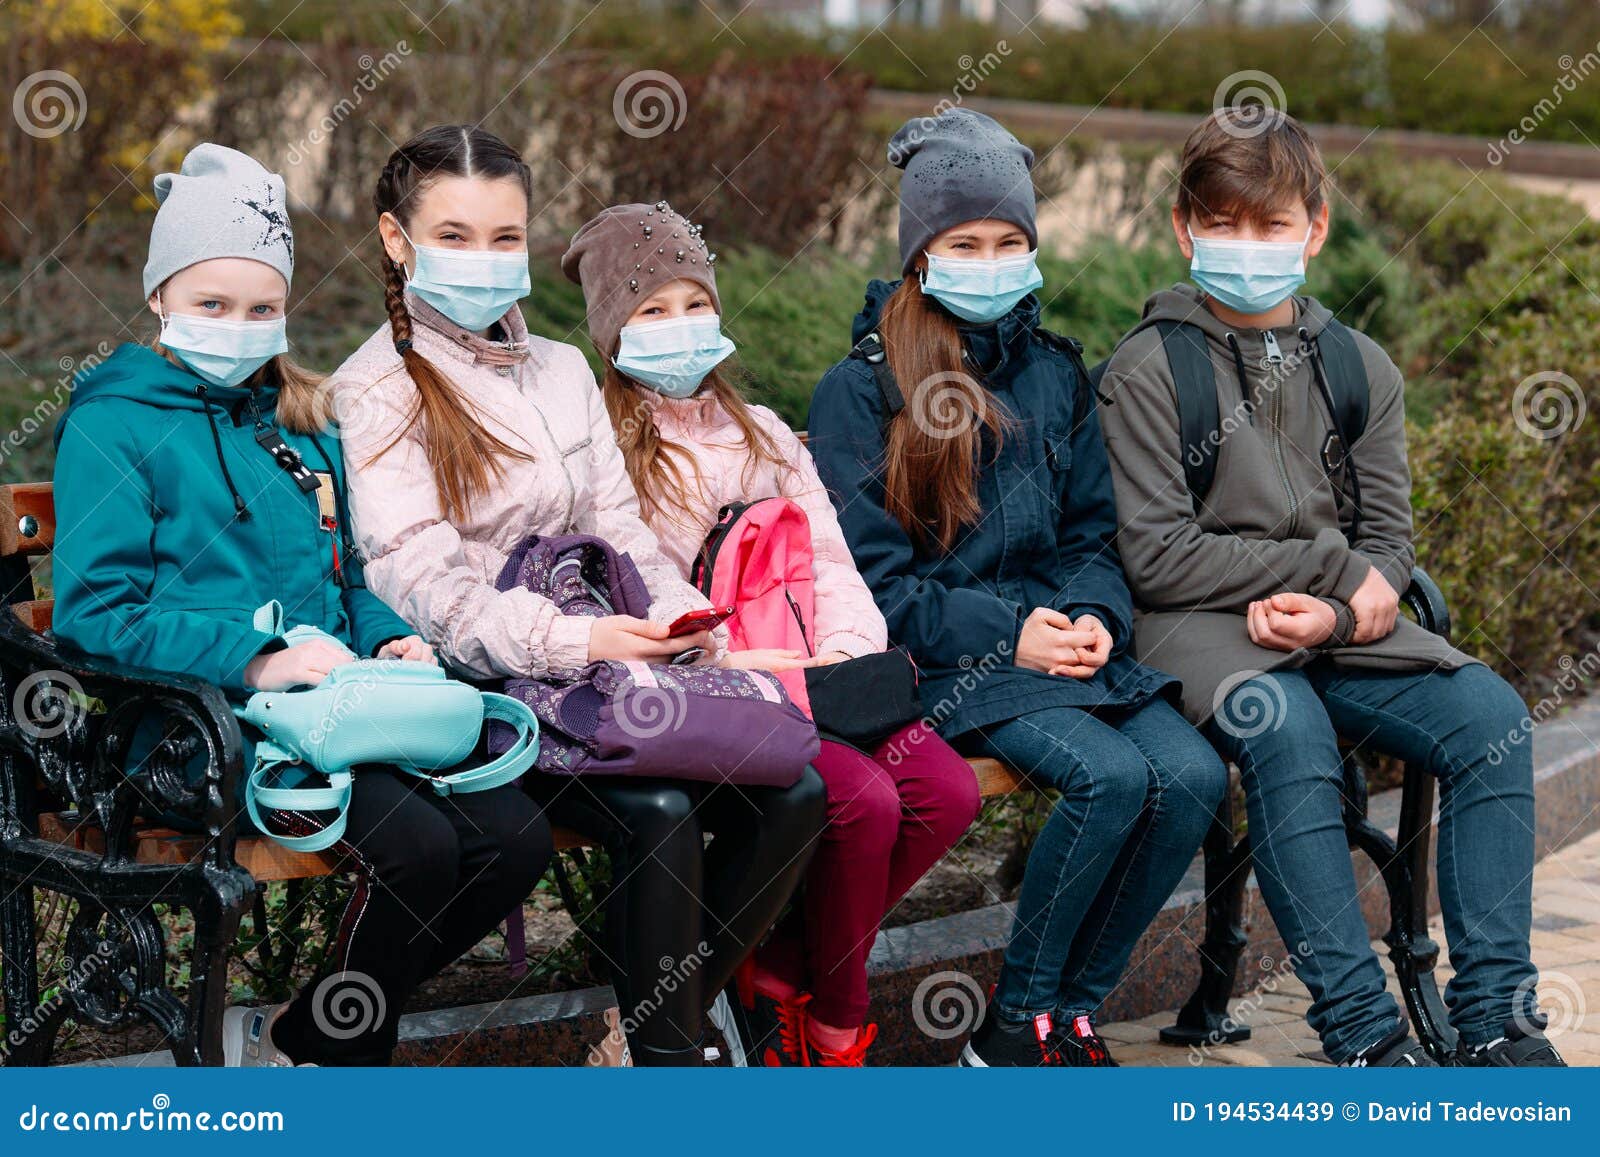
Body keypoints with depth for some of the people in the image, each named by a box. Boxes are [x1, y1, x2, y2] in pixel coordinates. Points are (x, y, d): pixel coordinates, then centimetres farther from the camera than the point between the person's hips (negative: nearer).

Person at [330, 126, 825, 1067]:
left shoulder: (563, 370, 22)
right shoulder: (377, 392, -1)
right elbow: (421, 581, -13)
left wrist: (677, 614, -3)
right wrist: (572, 640, -25)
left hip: (606, 667, 7)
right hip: (483, 693, -7)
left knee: (793, 792, -15)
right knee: (660, 811, -30)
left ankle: (672, 1014, 1)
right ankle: (667, 1056, -13)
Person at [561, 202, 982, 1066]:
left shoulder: (763, 436, 24)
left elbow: (830, 565, 16)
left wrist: (846, 654, -5)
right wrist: (718, 661, -18)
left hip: (801, 678, 6)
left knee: (946, 791, -19)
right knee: (862, 798, -29)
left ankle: (782, 970, -2)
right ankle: (837, 1025, -6)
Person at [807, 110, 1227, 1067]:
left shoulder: (1056, 374, 16)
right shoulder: (860, 392, 0)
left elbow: (1094, 532, 16)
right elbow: (873, 577, -5)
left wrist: (1094, 616, -6)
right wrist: (1008, 632, -15)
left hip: (1064, 639, 5)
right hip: (942, 663, -5)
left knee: (1194, 774, -22)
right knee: (1112, 775, -29)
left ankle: (1067, 1014, -8)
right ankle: (1014, 1026, -11)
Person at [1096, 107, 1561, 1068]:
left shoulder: (1360, 368, 13)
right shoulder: (1152, 368, -2)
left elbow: (1389, 539, 10)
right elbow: (1157, 555, -9)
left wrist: (1338, 612, -13)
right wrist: (1330, 564, -10)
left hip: (1336, 626, 5)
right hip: (1199, 628, -4)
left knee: (1488, 712, -21)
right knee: (1287, 729, -36)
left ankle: (1497, 1017, -19)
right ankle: (1364, 1032, -33)